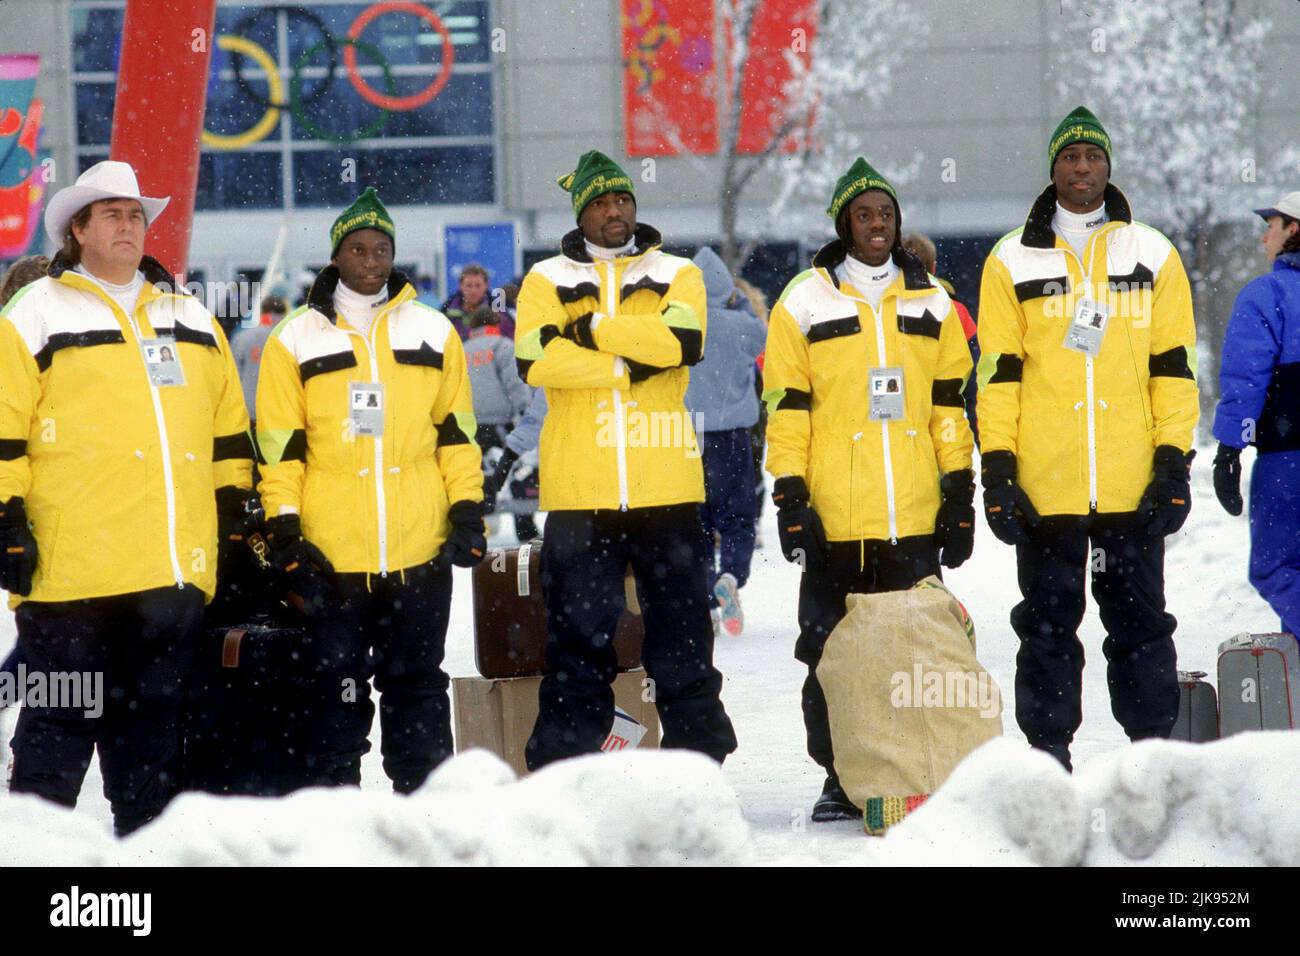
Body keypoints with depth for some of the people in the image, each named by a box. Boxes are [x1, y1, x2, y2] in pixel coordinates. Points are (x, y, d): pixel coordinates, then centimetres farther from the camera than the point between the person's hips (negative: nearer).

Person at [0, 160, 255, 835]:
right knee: (61, 723, -2)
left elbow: (229, 430, 24)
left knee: (154, 719, 11)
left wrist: (238, 509, 17)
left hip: (174, 570, 5)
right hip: (73, 570, -5)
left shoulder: (189, 318, 20)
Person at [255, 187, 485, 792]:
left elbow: (457, 430, 13)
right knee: (337, 684, 3)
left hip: (419, 551, 2)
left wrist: (468, 513, 6)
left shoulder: (432, 331, 10)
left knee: (417, 684, 8)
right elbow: (279, 444, 3)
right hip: (330, 553, -1)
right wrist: (284, 531, -4)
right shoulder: (296, 338, 4)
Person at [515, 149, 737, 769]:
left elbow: (682, 341, -10)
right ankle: (564, 766, 3)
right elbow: (535, 358, -8)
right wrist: (627, 364, -10)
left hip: (665, 484, 1)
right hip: (579, 487, -1)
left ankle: (699, 758, 11)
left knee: (682, 624, 5)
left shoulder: (676, 275, 12)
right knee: (578, 631, 0)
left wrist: (592, 328, -8)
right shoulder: (548, 281, 10)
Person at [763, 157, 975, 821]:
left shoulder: (931, 303, 13)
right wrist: (789, 498, -5)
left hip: (915, 518, 2)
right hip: (834, 519, -2)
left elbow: (950, 405, 14)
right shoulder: (804, 304, 4)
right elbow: (786, 408, 2)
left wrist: (960, 494, 9)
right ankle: (840, 777, 8)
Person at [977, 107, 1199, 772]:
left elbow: (1173, 366, 7)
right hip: (1043, 486, 0)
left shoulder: (1152, 254, 9)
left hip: (1133, 485, 0)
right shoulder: (1013, 261, 7)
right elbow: (998, 371, 4)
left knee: (1140, 621, 4)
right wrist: (997, 468, -4)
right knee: (1048, 626, 5)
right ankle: (1049, 755, 10)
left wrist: (1173, 463, -1)